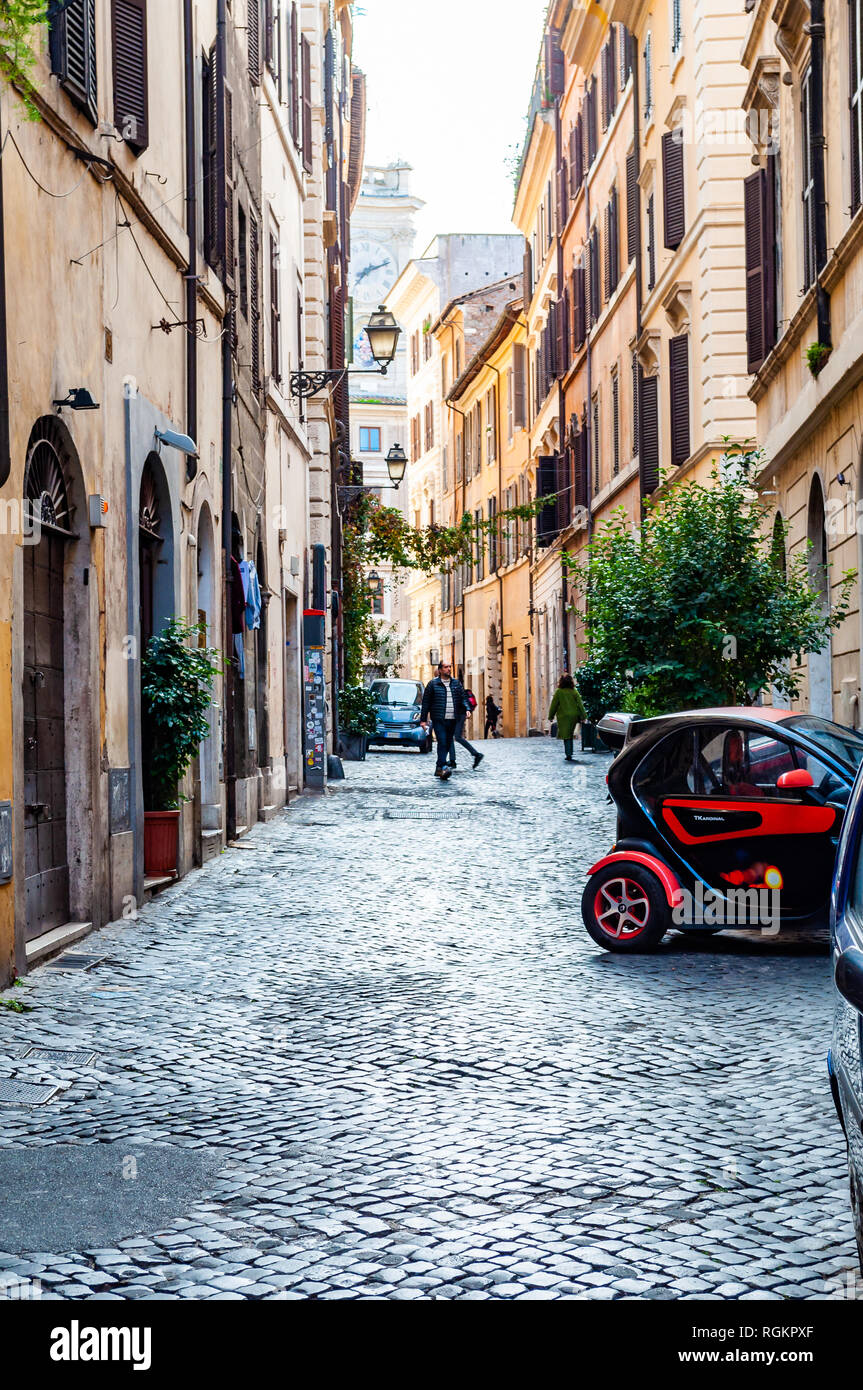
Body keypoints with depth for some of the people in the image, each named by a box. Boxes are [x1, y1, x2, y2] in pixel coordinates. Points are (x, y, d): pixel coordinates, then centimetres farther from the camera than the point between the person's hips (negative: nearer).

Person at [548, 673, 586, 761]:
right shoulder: (574, 692, 3)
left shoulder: (558, 692, -5)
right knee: (570, 735, 16)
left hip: (564, 716, -3)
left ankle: (569, 755, -13)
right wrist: (583, 716, 4)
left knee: (566, 736, -2)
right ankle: (569, 753, 17)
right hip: (574, 716, 3)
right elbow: (580, 704, 1)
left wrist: (551, 716, 8)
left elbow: (554, 705, -2)